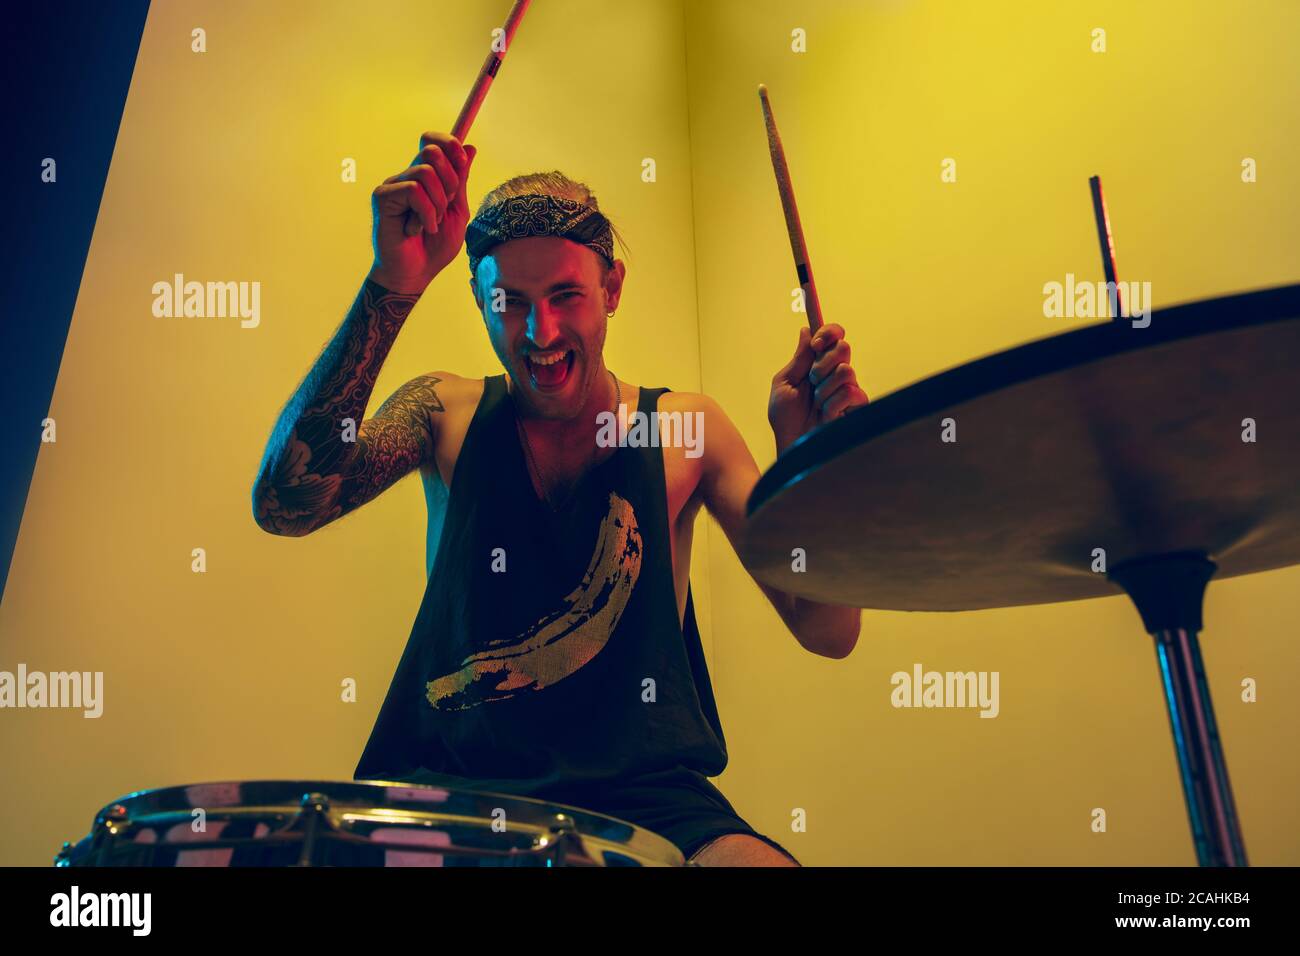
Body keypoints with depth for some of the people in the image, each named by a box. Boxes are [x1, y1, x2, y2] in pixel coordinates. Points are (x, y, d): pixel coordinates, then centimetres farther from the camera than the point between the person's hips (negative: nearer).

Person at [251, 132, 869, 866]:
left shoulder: (683, 433, 3)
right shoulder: (446, 415, 4)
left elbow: (827, 633, -1)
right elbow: (284, 505, -16)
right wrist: (394, 286, -25)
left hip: (643, 791, 0)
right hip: (452, 784, 0)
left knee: (754, 860, -30)